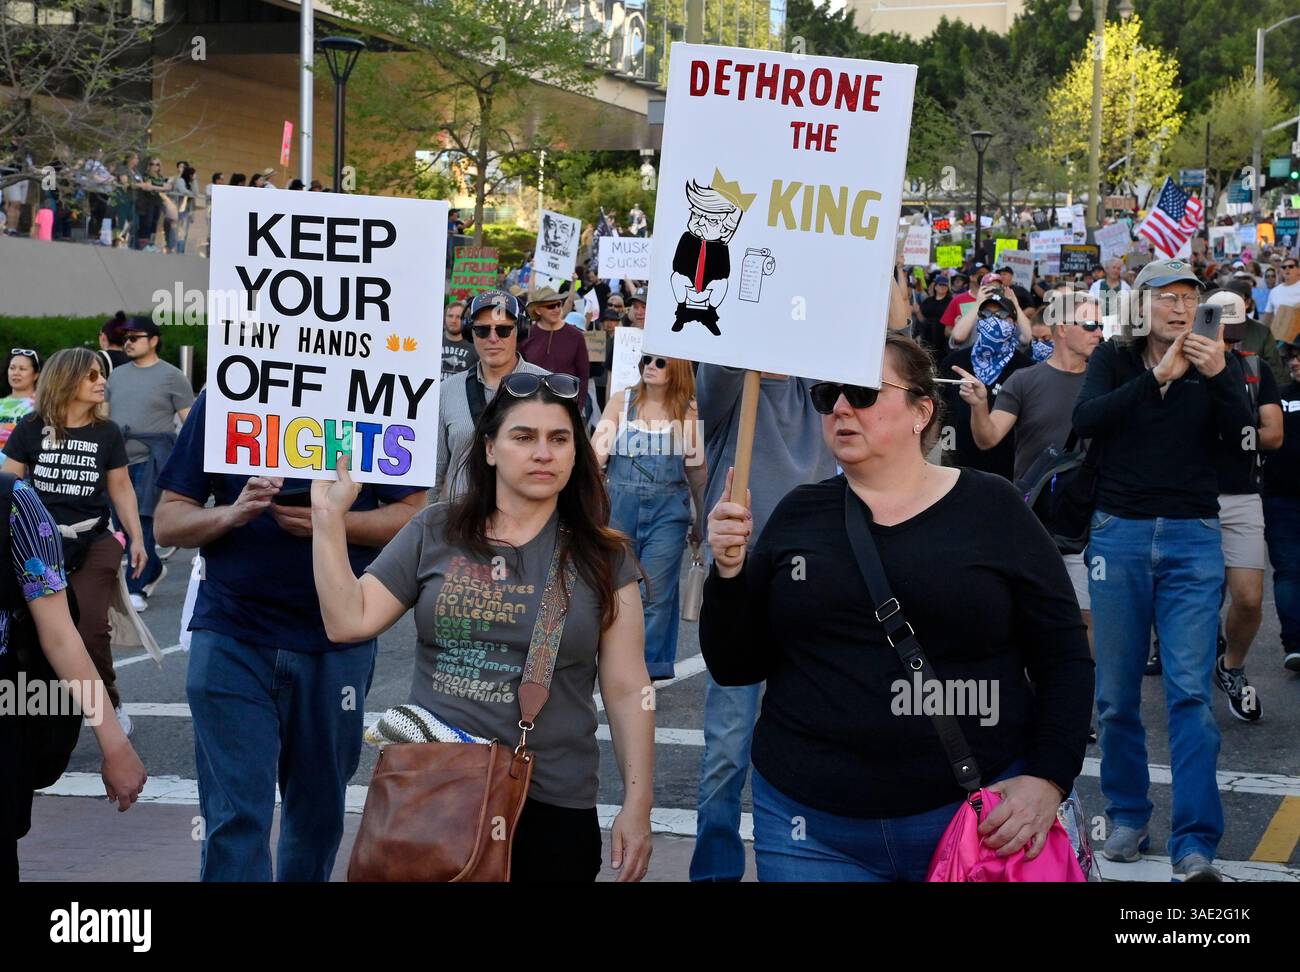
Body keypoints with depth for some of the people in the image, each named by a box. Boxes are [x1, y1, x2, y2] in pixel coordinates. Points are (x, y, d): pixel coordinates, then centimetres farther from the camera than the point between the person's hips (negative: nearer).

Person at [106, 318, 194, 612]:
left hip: (153, 460, -6)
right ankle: (154, 569, 31)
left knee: (142, 523, -9)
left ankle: (136, 590, -5)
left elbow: (189, 421, -2)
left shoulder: (171, 376, -1)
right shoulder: (117, 375, 15)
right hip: (119, 460, 6)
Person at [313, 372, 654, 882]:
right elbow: (349, 621, 0)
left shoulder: (602, 559, 0)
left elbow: (628, 690, 0)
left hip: (553, 808, -1)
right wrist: (328, 517, -6)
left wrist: (637, 805, -4)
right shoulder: (434, 533, 3)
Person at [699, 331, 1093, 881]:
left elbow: (1064, 660, 1)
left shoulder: (991, 509, 0)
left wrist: (1048, 779, -11)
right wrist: (730, 572, -8)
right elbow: (734, 667, 7)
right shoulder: (800, 514, 6)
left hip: (980, 815, -2)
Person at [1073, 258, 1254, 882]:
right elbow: (1086, 420, -12)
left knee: (1190, 691, -10)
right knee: (1116, 692, 6)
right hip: (1120, 532, 1)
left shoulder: (1215, 362, 7)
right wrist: (1158, 377, -21)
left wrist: (1219, 378, -24)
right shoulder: (1114, 359, 6)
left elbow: (1241, 432, -7)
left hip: (1192, 538, -1)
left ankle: (1195, 844, -12)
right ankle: (1128, 817, 22)